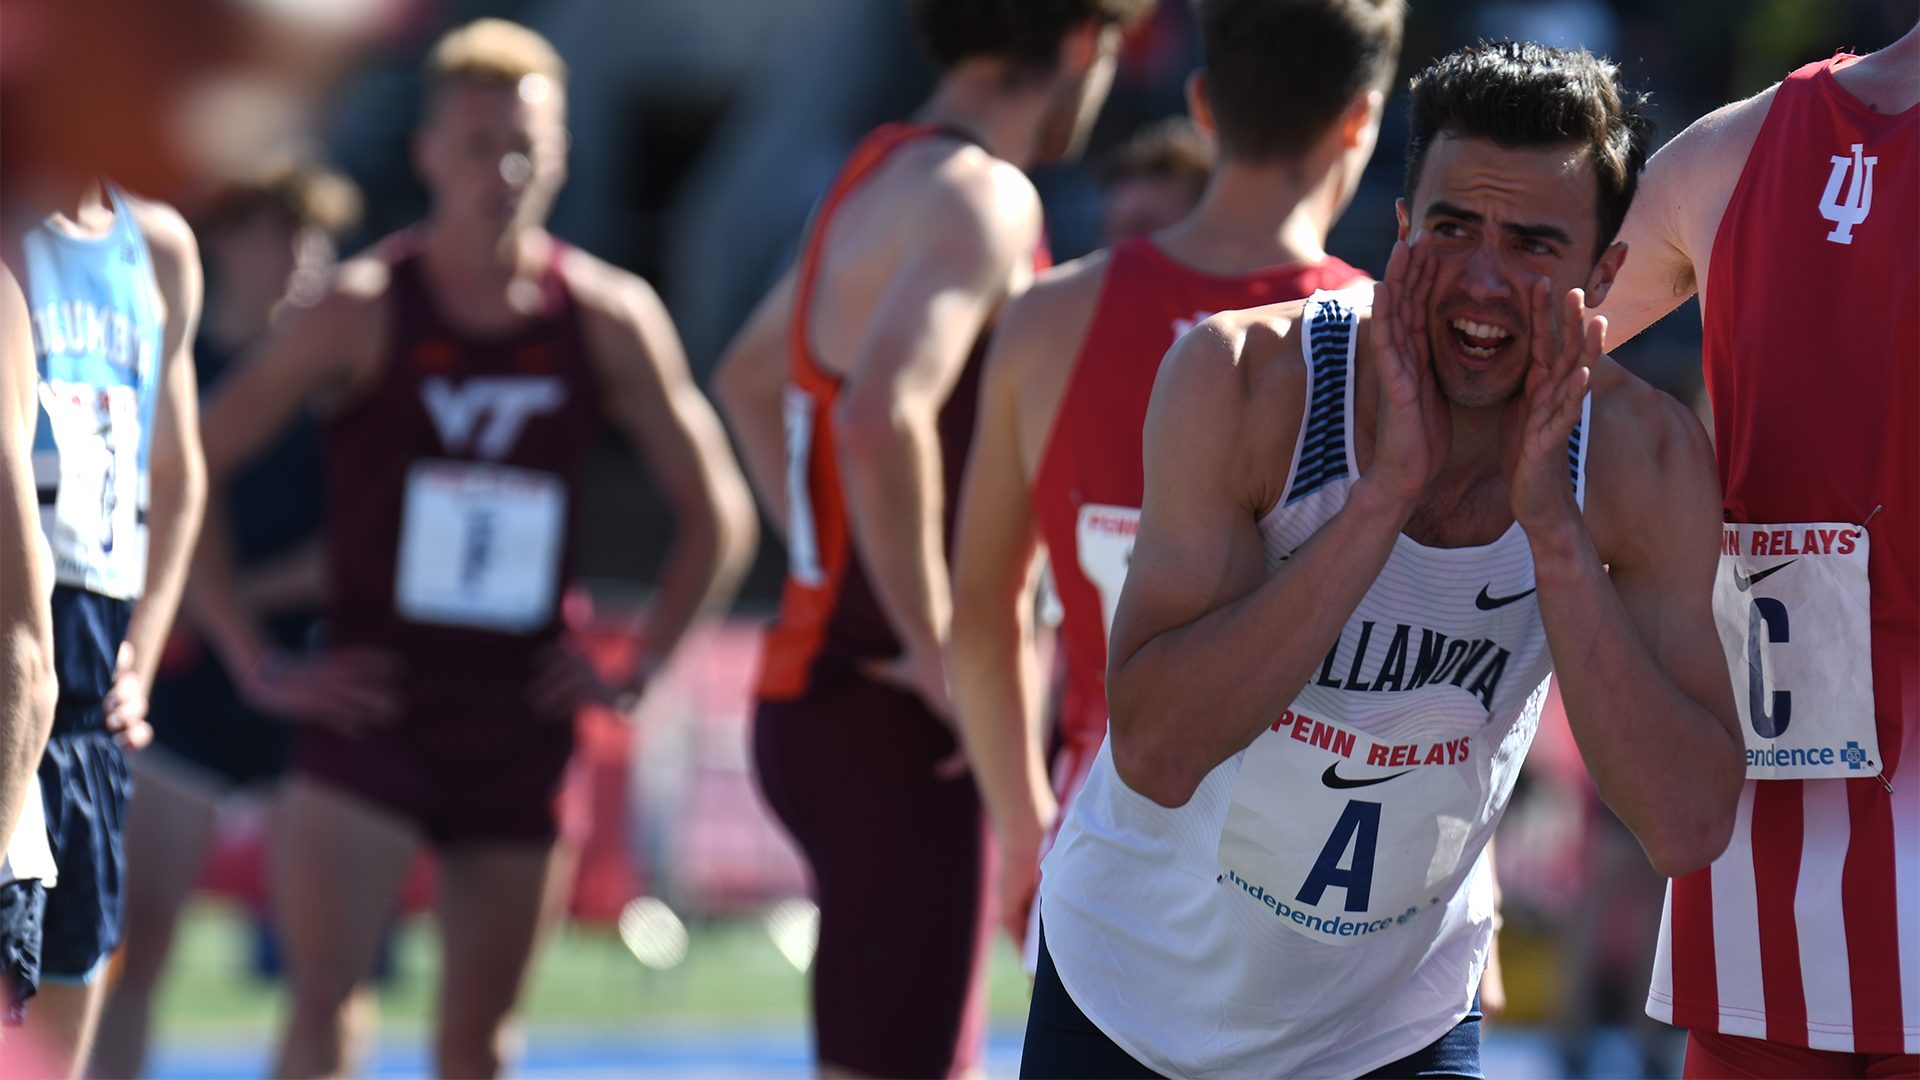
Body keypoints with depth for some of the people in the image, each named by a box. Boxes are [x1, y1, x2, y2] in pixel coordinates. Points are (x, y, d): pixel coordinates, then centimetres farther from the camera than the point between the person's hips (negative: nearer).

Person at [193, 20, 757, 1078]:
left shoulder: (608, 319, 2)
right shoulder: (362, 311, -7)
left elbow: (719, 512, 13)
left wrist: (644, 664, 5)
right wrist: (255, 664, -7)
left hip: (519, 716, 3)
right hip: (369, 705, -3)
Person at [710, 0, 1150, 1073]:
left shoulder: (884, 174, 14)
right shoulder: (979, 195, -16)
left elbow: (749, 377, 31)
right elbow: (880, 417, -33)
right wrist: (934, 649, -24)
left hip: (820, 680, 10)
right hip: (896, 729, -10)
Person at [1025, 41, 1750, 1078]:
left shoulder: (1642, 459, -15)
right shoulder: (1243, 378, -21)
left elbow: (1685, 829, -23)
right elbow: (1155, 752, -30)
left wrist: (1551, 524, -30)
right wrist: (1386, 493, -34)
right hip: (1138, 994, -1)